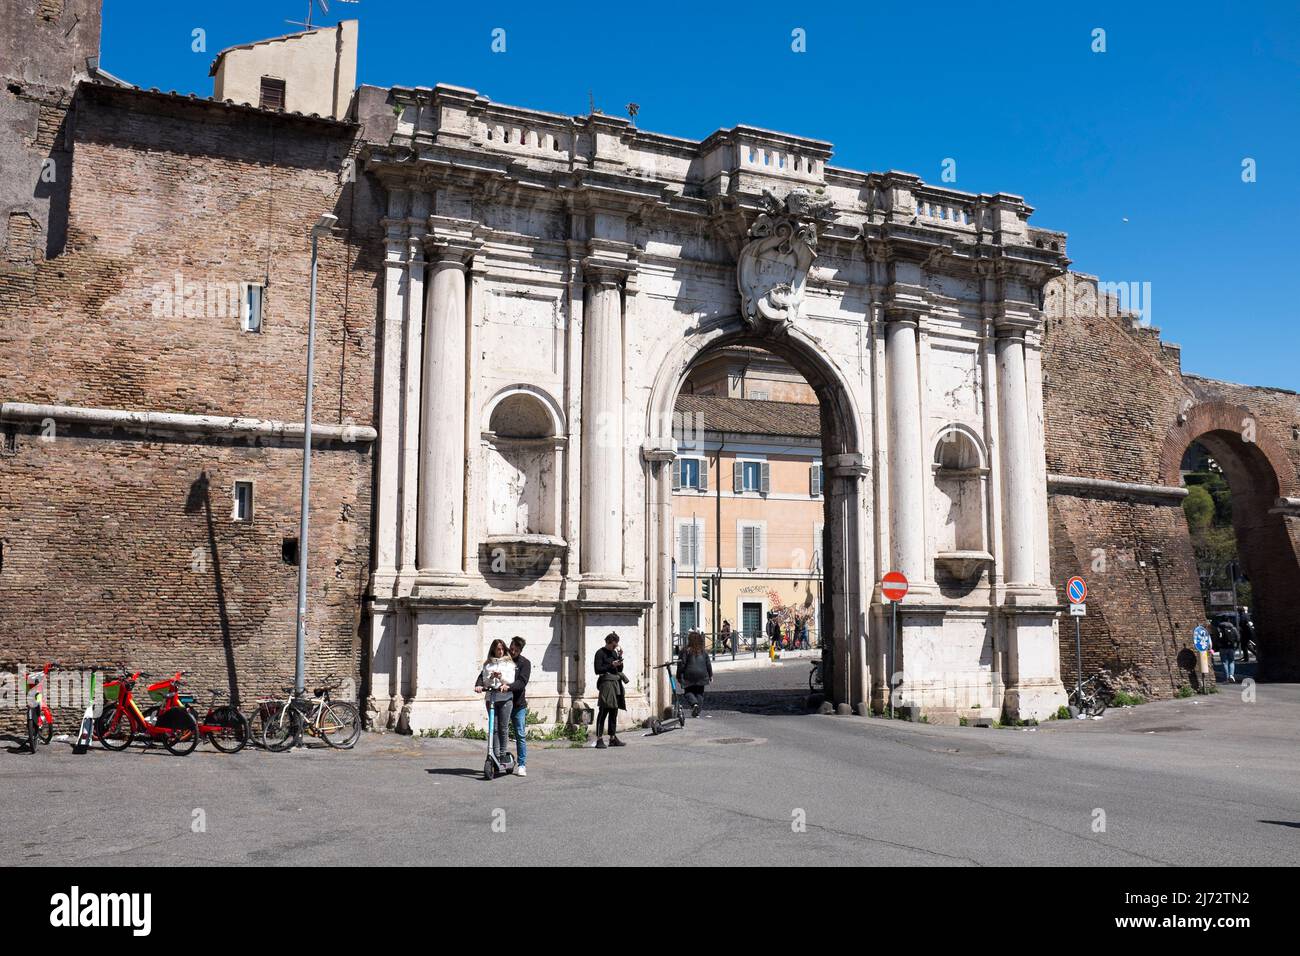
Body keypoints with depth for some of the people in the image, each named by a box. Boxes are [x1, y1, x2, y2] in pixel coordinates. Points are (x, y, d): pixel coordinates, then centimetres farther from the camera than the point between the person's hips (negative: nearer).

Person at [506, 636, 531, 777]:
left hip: (518, 703, -2)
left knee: (520, 735, -2)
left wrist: (508, 686, -30)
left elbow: (522, 682, -13)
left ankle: (522, 765, 5)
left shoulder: (524, 663, 1)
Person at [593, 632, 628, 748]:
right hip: (606, 683, -8)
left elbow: (620, 669, 16)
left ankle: (613, 738, 17)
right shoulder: (600, 653, -4)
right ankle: (599, 739, -14)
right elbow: (598, 670, -11)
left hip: (616, 683, 8)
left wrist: (620, 657, 2)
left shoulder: (614, 653, 18)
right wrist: (611, 665, -15)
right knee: (604, 710, -12)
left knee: (614, 711, 10)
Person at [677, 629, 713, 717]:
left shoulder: (686, 651, -7)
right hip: (701, 675, 3)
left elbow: (681, 664, -7)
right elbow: (708, 664, 8)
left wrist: (679, 676, 1)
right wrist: (710, 676, 17)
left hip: (690, 675, -3)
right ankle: (697, 712, 7)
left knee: (689, 692, 10)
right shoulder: (704, 651, 5)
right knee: (699, 693, 11)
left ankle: (694, 703, -18)